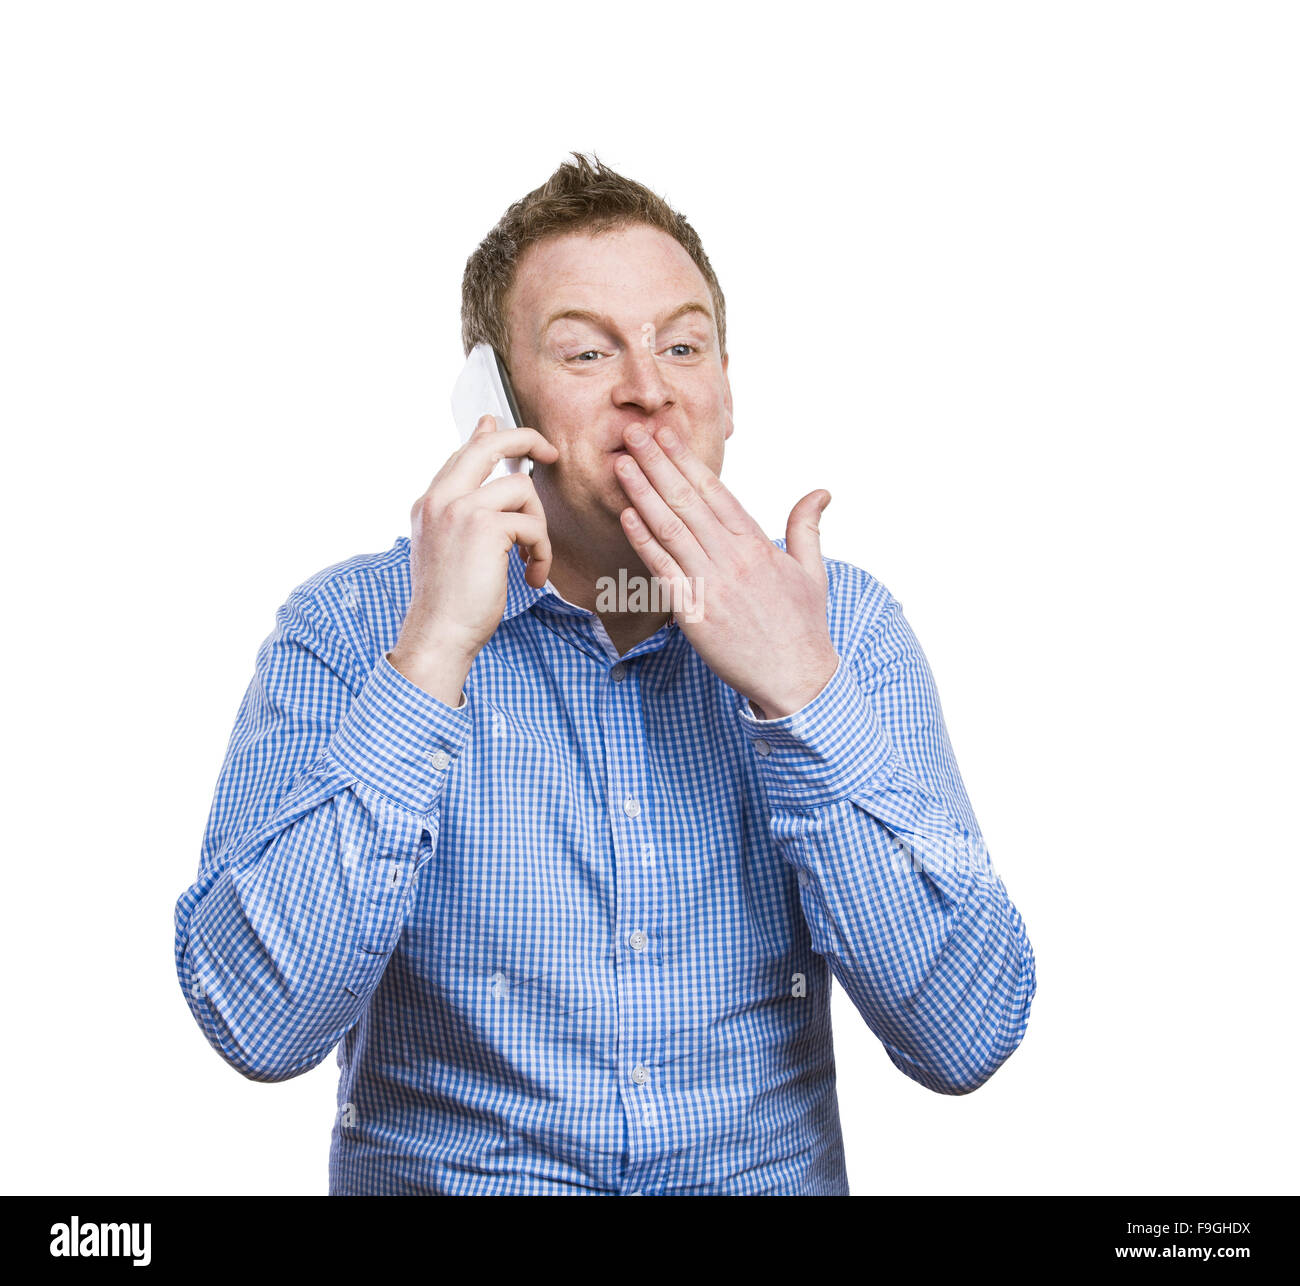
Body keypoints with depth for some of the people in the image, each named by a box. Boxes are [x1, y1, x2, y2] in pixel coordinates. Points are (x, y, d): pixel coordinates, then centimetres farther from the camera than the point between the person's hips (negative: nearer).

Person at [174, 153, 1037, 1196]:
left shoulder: (846, 623, -1)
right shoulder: (348, 629, -5)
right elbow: (261, 1025, -16)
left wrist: (803, 690, -17)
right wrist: (434, 652, -21)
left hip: (772, 1176, 2)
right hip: (442, 1175, -1)